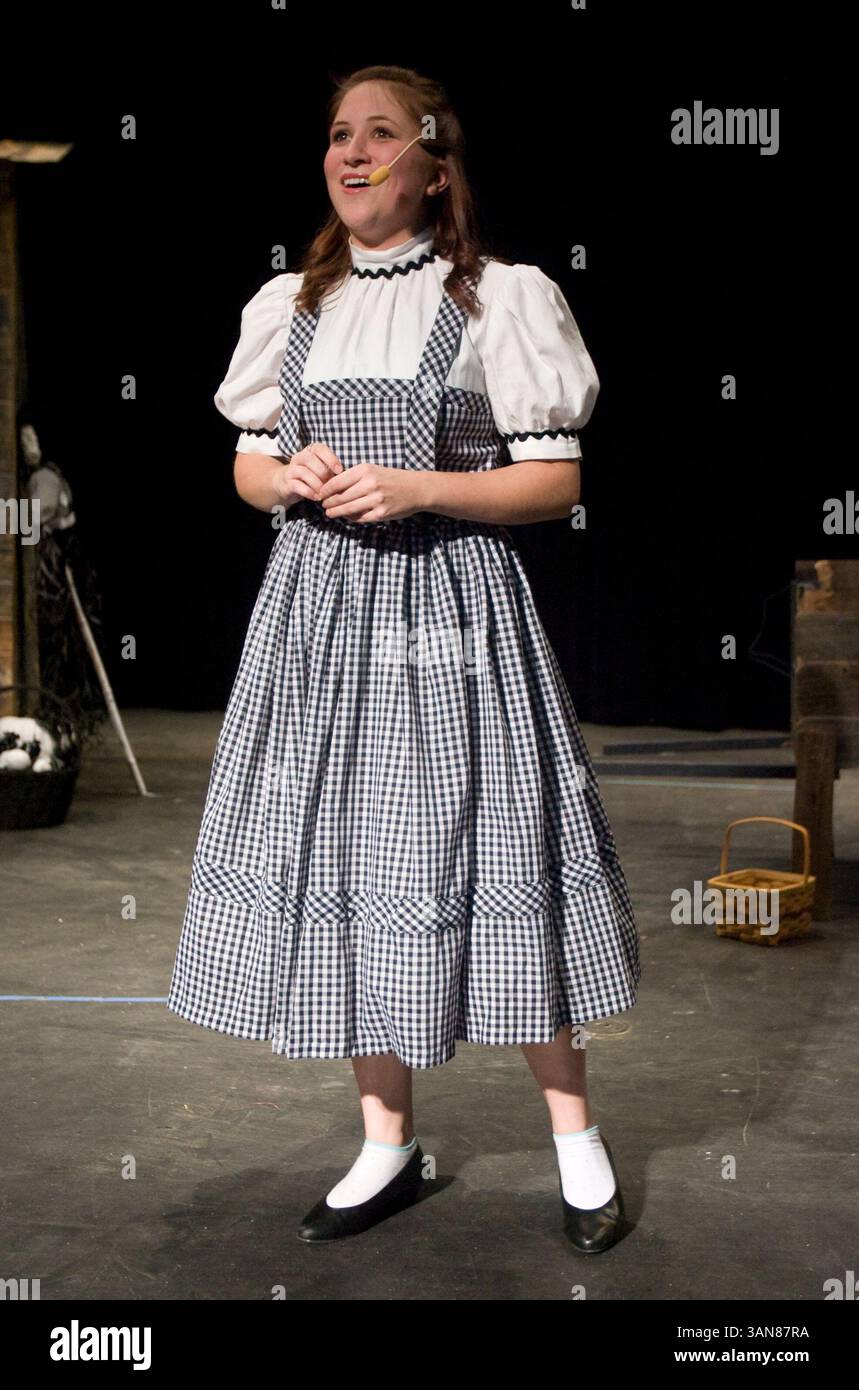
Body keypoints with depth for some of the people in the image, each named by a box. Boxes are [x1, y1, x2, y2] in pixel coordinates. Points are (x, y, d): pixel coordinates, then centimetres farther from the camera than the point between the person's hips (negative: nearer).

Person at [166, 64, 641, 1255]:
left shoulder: (500, 299, -2)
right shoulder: (289, 306, 11)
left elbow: (555, 482, -4)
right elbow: (248, 465, 15)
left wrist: (416, 489, -17)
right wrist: (292, 477, -8)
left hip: (452, 607, -4)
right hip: (319, 609, 5)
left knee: (479, 848, -2)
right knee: (337, 857, 6)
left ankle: (576, 1137, 17)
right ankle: (389, 1144, 22)